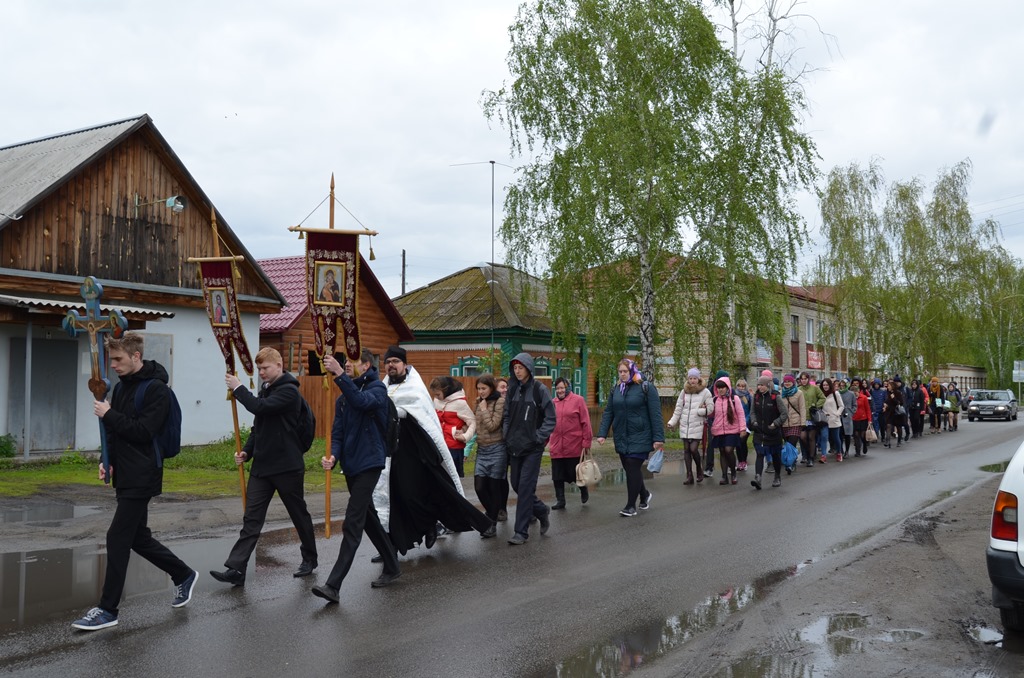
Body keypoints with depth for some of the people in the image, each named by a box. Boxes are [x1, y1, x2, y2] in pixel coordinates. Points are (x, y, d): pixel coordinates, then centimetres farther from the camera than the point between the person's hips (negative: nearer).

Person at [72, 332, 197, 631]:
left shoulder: (156, 389, -14)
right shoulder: (121, 386, 12)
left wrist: (108, 414, -18)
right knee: (138, 537, 14)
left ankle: (108, 610, 2)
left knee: (117, 538, -7)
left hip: (142, 478, -9)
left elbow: (144, 431, -21)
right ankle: (184, 575, 31)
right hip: (125, 476, 9)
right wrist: (108, 460, 7)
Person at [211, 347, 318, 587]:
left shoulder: (289, 391, -12)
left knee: (299, 514, 9)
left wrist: (238, 388, -14)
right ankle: (236, 569, -5)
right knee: (252, 519, -1)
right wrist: (247, 451, 6)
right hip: (262, 466, 7)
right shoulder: (265, 390, 14)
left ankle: (309, 559, 27)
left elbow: (260, 407, -26)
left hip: (287, 467, -7)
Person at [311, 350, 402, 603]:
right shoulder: (343, 398, 13)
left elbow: (361, 401, -30)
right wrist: (333, 456, -13)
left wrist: (339, 374, -38)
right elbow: (338, 432, 6)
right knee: (369, 519, 17)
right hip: (350, 465, 8)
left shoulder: (377, 388, -7)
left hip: (369, 463, -8)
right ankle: (392, 567, 31)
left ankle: (333, 585, -15)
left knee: (352, 524, -12)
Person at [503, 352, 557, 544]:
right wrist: (507, 435, 4)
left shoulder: (540, 390, -8)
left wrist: (539, 437, -12)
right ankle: (541, 510, 35)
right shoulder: (512, 390, 8)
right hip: (514, 447, 6)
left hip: (532, 448, -6)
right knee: (516, 485, 10)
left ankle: (521, 531, -2)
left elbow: (550, 419, -6)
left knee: (525, 487, -8)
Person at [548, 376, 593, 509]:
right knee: (558, 476, 5)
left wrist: (586, 442, -7)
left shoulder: (578, 400, -4)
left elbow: (585, 423, -5)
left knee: (575, 474, 7)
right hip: (556, 447, 3)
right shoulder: (553, 403, 7)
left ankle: (583, 490, 36)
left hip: (574, 446, -3)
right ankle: (560, 500, 18)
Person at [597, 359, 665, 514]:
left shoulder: (646, 388, -6)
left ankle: (631, 505, 2)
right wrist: (602, 434, -2)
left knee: (633, 469, -7)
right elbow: (608, 413, 9)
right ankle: (644, 494, 36)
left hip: (640, 437, -5)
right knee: (629, 470, 12)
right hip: (621, 438, 6)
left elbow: (655, 415, -9)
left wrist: (658, 438, -14)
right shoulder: (615, 390, 9)